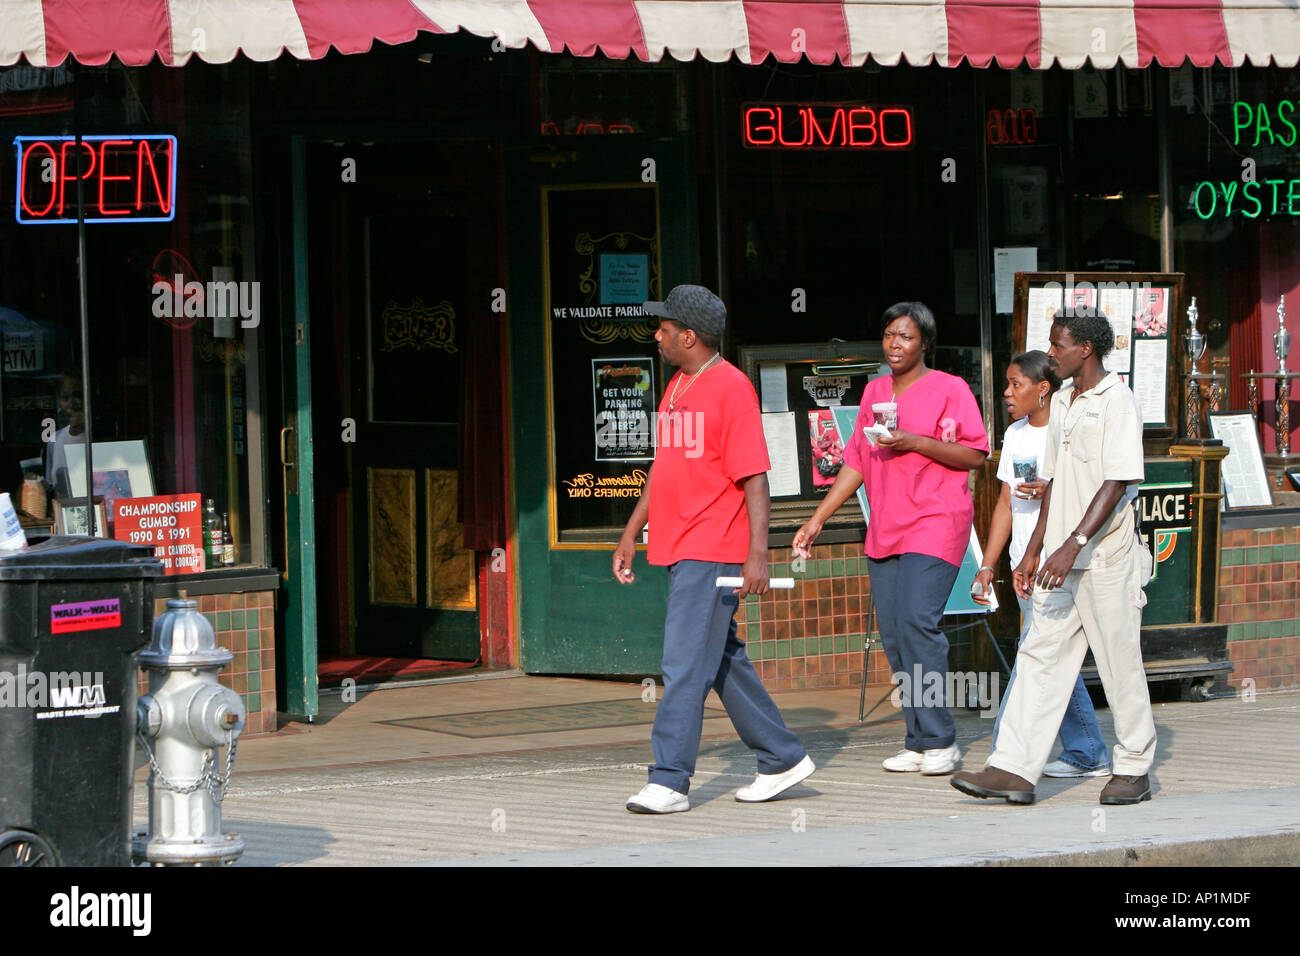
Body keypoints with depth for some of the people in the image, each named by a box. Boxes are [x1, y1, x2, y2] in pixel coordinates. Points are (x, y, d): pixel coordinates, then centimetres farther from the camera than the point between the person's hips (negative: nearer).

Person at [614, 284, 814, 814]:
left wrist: (757, 553, -20)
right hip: (677, 550, 9)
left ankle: (669, 782, -10)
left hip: (712, 552, -9)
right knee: (724, 661, 13)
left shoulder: (731, 387, -12)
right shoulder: (676, 388, 16)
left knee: (686, 665, -11)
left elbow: (755, 477, -15)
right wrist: (631, 533, 21)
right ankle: (782, 759, 22)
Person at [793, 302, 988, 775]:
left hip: (935, 525, -6)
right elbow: (856, 462, 20)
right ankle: (918, 741, 6)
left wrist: (916, 442, -17)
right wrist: (817, 519, 16)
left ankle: (938, 740, -11)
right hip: (884, 531, 7)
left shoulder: (949, 389, -1)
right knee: (892, 633, 1)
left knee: (916, 622, -18)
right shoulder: (875, 392, 17)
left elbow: (974, 455, -7)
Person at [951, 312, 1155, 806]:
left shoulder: (1116, 403, -10)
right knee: (1039, 657, 1)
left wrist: (1073, 545, -24)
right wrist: (1033, 552, 18)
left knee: (1120, 663, 1)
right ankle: (1014, 769, -3)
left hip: (1107, 559, -8)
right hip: (1063, 561, 8)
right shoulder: (1062, 403, 15)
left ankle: (1133, 769, 13)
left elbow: (1116, 483, -18)